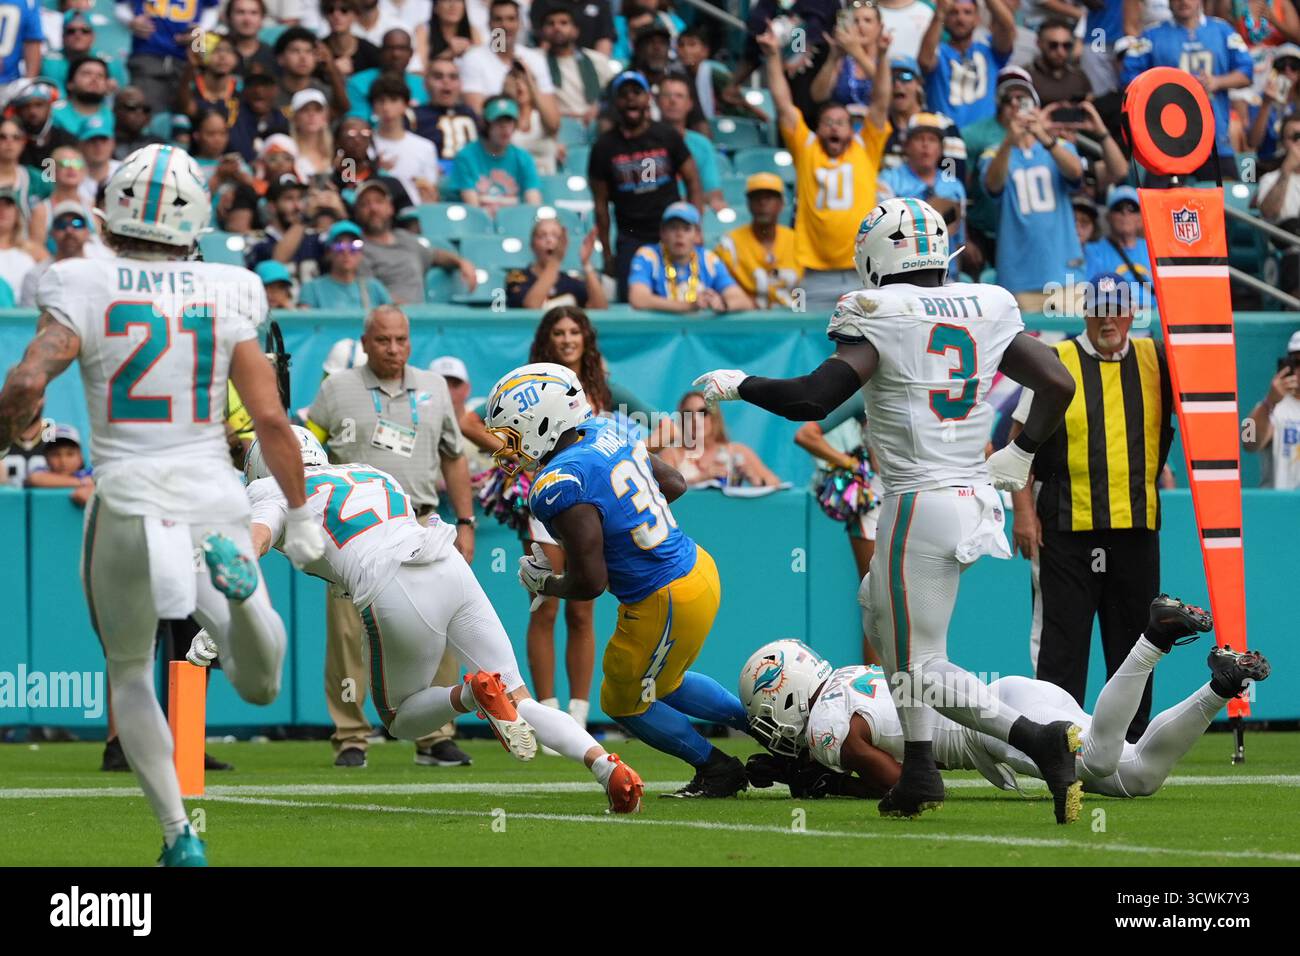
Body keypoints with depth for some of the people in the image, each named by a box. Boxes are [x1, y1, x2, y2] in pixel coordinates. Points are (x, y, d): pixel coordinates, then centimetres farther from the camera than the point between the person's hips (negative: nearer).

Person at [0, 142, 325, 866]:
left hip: (128, 501, -1)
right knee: (259, 684, 11)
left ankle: (179, 835, 7)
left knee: (131, 675, 21)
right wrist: (301, 516, 10)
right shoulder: (225, 295, 2)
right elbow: (271, 418, 1)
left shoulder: (85, 290, -4)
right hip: (214, 498, 1)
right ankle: (234, 579, -22)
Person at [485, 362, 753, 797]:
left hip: (666, 603, -9)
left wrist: (544, 584, -4)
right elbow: (673, 483, 17)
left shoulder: (561, 487, -26)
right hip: (699, 566, 9)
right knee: (662, 685, 31)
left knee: (626, 704, 17)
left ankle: (718, 769, 27)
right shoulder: (607, 434, 0)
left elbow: (590, 583, -24)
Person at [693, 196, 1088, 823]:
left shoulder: (880, 316, -10)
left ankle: (1039, 740, -18)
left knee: (923, 669, -1)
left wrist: (736, 385, -1)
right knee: (878, 607, 27)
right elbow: (1058, 384, 10)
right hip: (977, 496, 8)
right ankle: (919, 775, 26)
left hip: (921, 505, -8)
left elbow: (811, 399, -17)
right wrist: (1017, 457, 23)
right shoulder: (989, 309, 8)